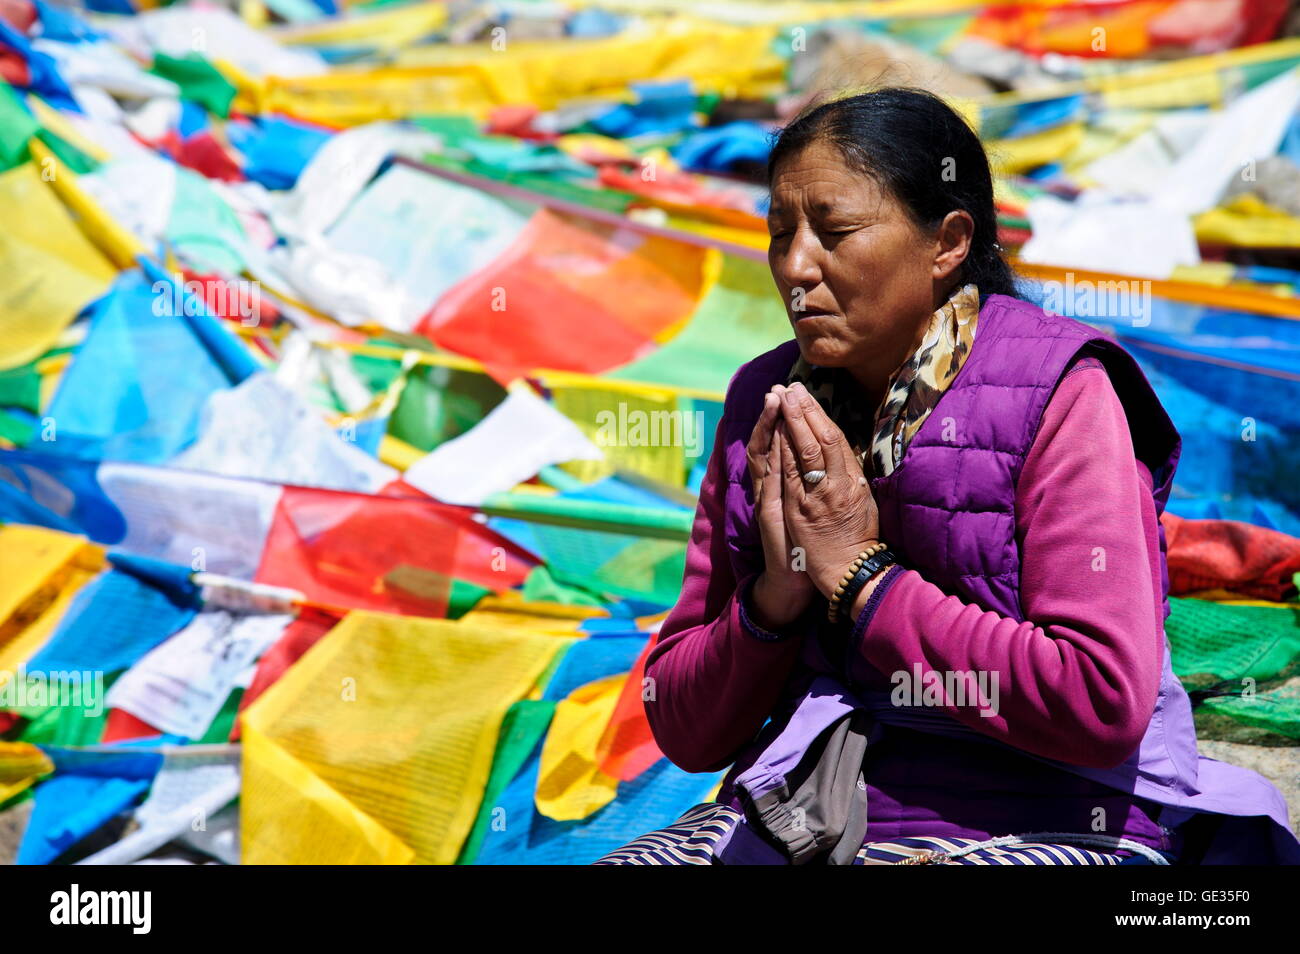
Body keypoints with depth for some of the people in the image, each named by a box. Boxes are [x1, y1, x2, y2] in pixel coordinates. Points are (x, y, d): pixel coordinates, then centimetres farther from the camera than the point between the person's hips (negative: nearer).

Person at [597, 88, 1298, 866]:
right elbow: (684, 734, 9)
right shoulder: (768, 411, 8)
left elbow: (1105, 704, -19)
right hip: (799, 815, 4)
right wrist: (774, 597, -10)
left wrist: (859, 577, -12)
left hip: (1029, 825, -4)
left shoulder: (1059, 398, -6)